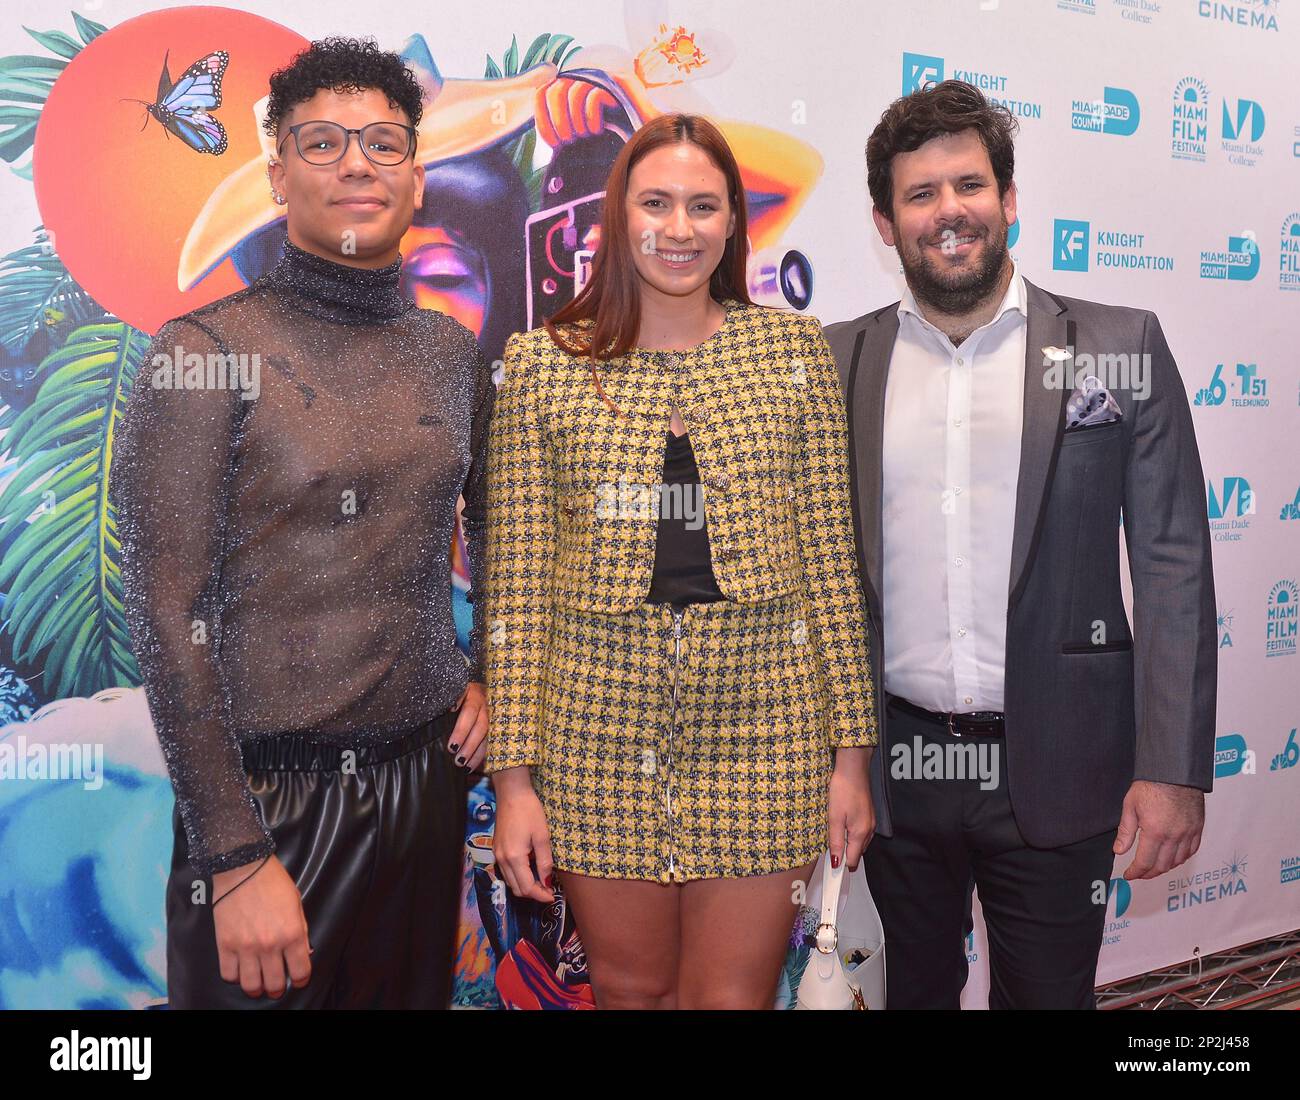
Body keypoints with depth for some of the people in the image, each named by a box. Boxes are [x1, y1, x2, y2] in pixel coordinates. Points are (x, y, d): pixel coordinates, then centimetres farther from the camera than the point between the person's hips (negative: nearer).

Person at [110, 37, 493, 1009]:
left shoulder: (454, 353, 5)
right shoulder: (205, 352, -9)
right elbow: (169, 612, -12)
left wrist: (490, 674, 7)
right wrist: (235, 856, -14)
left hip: (425, 777, 5)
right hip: (267, 794, -4)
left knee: (413, 993, 18)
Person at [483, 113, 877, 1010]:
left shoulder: (793, 348, 4)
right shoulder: (543, 362, 2)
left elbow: (831, 556, 4)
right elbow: (516, 579, 0)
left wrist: (852, 753, 2)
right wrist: (515, 775, -3)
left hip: (761, 714, 0)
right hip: (600, 720, 0)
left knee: (732, 995, 7)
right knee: (631, 987, 15)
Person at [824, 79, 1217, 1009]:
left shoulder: (1118, 346, -1)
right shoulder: (838, 363, 2)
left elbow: (1173, 565, -3)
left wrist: (1174, 767, -7)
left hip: (1052, 767, -1)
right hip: (895, 765, 2)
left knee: (1048, 993, 13)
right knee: (918, 986, 18)